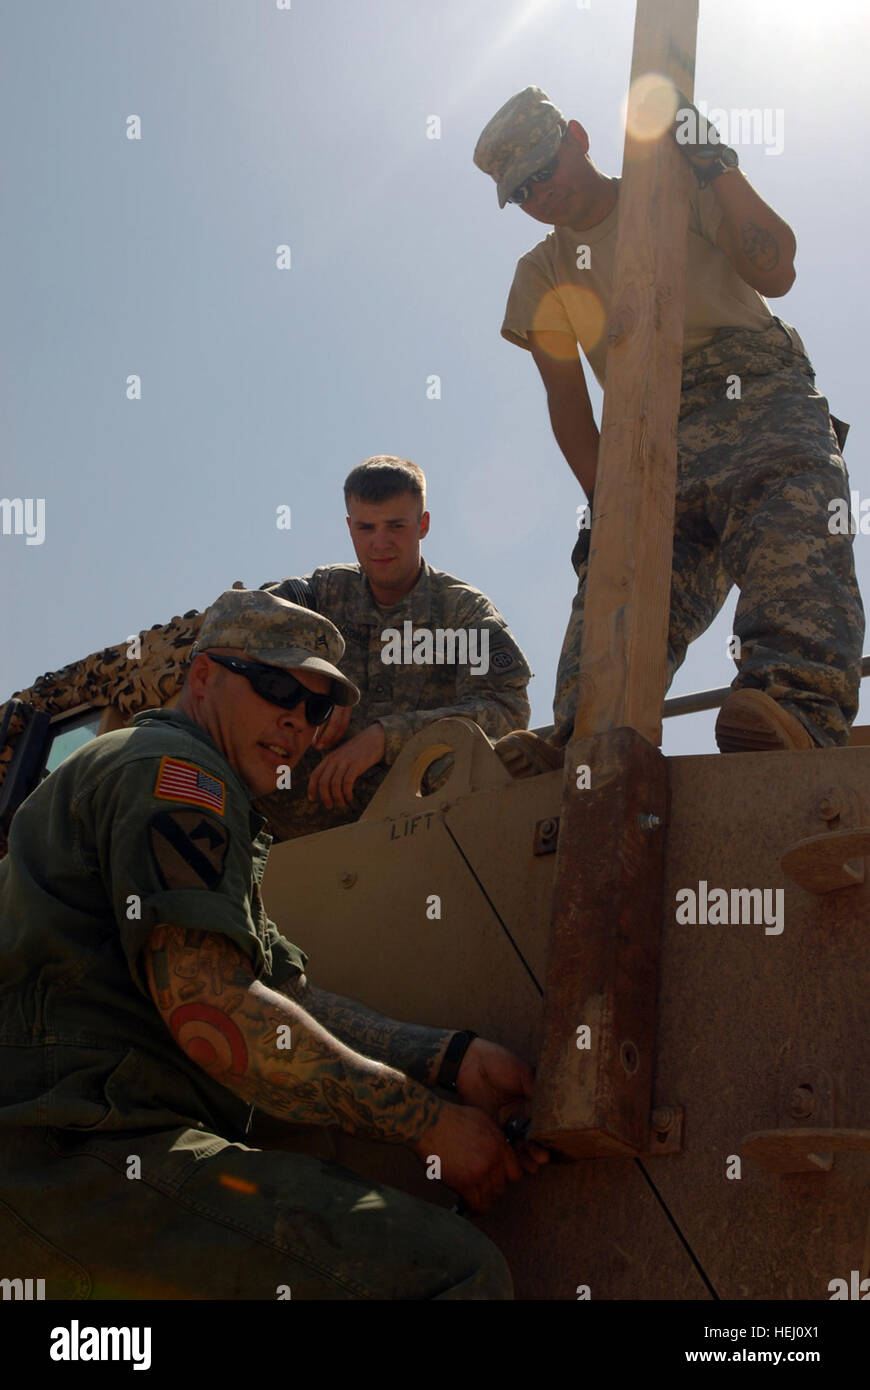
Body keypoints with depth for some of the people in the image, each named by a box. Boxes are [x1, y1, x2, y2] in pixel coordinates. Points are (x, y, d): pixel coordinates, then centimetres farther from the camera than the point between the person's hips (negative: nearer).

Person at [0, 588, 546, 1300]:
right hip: (82, 1151, -11)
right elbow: (209, 1009, -17)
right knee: (457, 1266, -22)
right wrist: (430, 1123, -14)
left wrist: (454, 1056, 1)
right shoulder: (172, 768, -3)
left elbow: (292, 1000, 16)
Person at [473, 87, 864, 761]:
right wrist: (601, 497, -2)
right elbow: (568, 397, 13)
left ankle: (794, 709, -56)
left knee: (787, 530, -35)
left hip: (760, 398, -3)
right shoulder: (542, 275, 24)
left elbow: (774, 270, 2)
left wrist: (715, 165, 0)